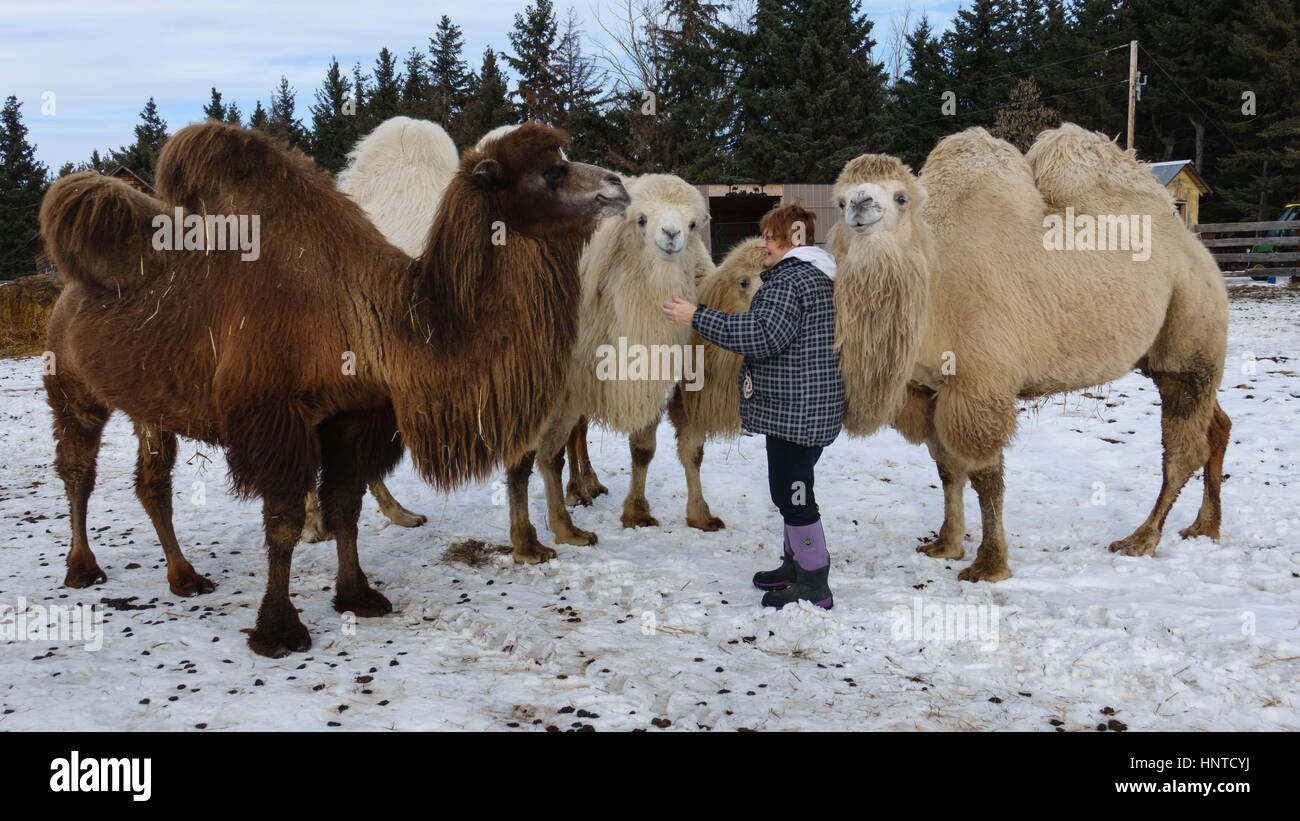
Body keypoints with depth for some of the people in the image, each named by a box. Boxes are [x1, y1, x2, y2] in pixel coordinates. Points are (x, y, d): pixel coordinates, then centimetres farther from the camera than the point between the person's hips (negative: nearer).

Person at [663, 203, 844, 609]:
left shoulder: (790, 279, -18)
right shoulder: (811, 275, 18)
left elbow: (765, 334, -28)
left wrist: (698, 317, -25)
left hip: (796, 409, -11)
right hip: (799, 407, 11)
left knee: (792, 493, -6)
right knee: (792, 490, 20)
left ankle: (815, 586, 1)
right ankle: (796, 564, 32)